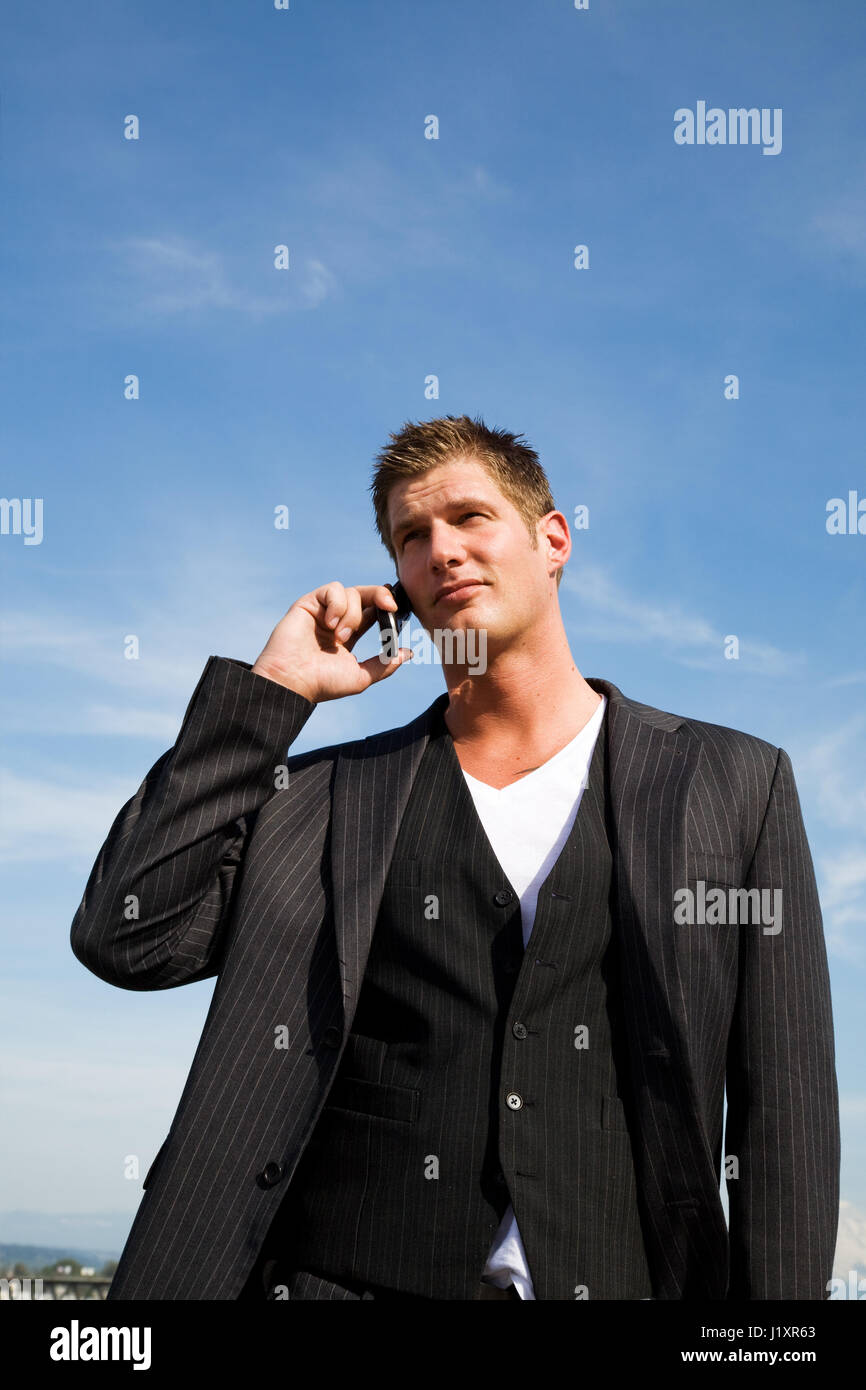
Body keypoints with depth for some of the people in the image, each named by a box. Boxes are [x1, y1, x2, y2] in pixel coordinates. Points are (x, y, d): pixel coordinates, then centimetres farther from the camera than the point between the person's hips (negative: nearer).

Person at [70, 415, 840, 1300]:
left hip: (611, 1277, -1)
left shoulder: (737, 785, 6)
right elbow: (126, 939, -3)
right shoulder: (330, 795, 9)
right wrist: (271, 687, -1)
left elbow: (783, 1110, 3)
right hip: (339, 1274, 1)